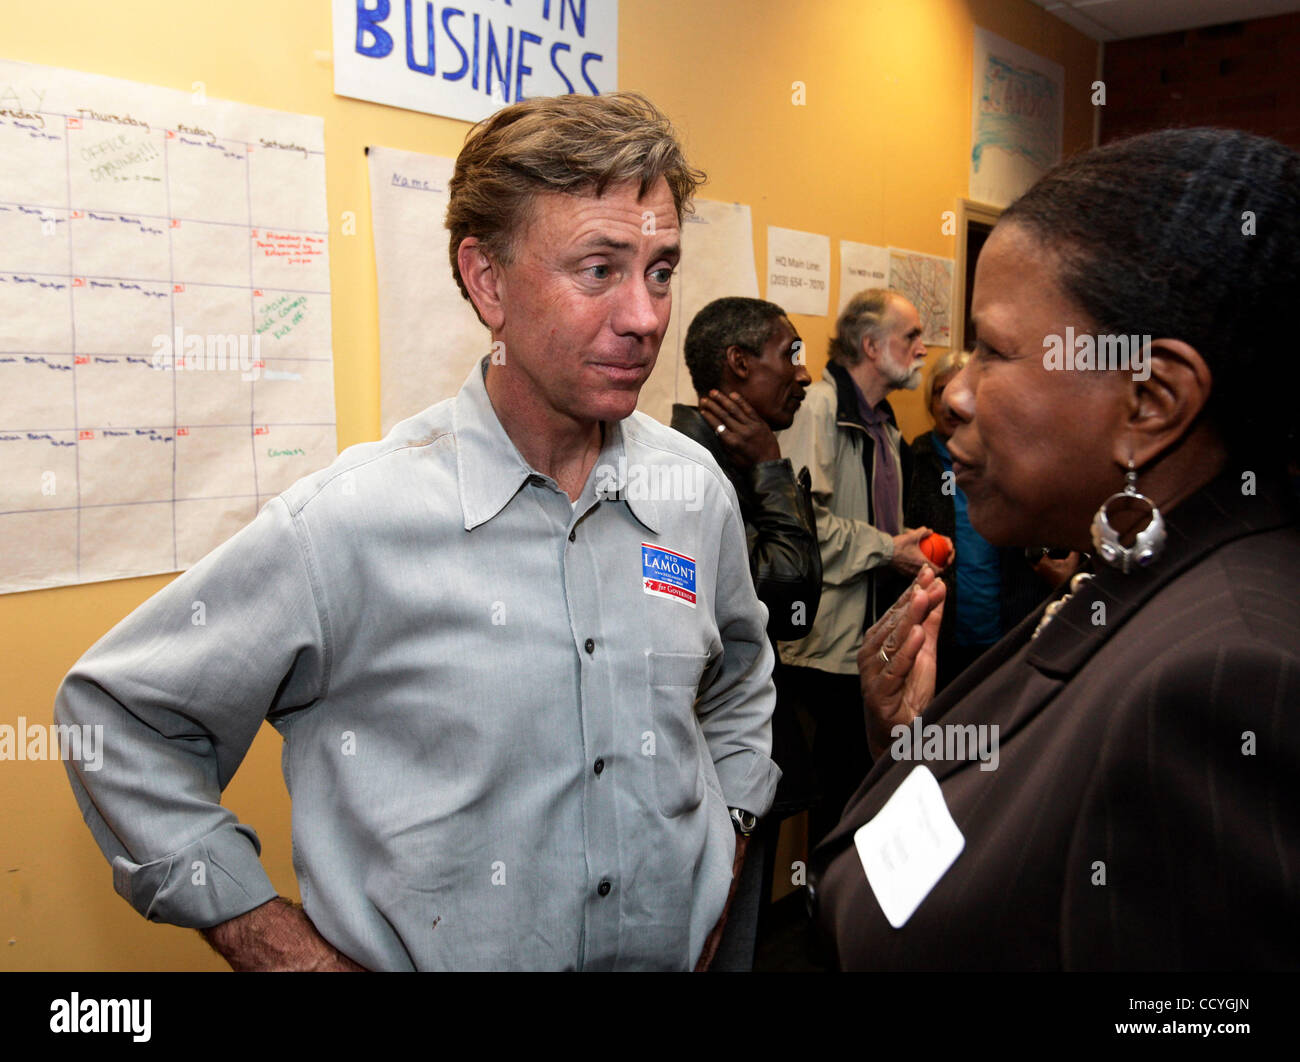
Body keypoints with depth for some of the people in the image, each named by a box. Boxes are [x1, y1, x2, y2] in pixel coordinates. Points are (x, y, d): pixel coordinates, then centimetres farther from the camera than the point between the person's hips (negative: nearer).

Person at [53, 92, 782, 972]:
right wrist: (266, 938, -11)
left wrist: (724, 847, 4)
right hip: (431, 956, -3)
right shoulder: (349, 523, -21)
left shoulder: (697, 489, -6)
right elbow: (118, 711, -10)